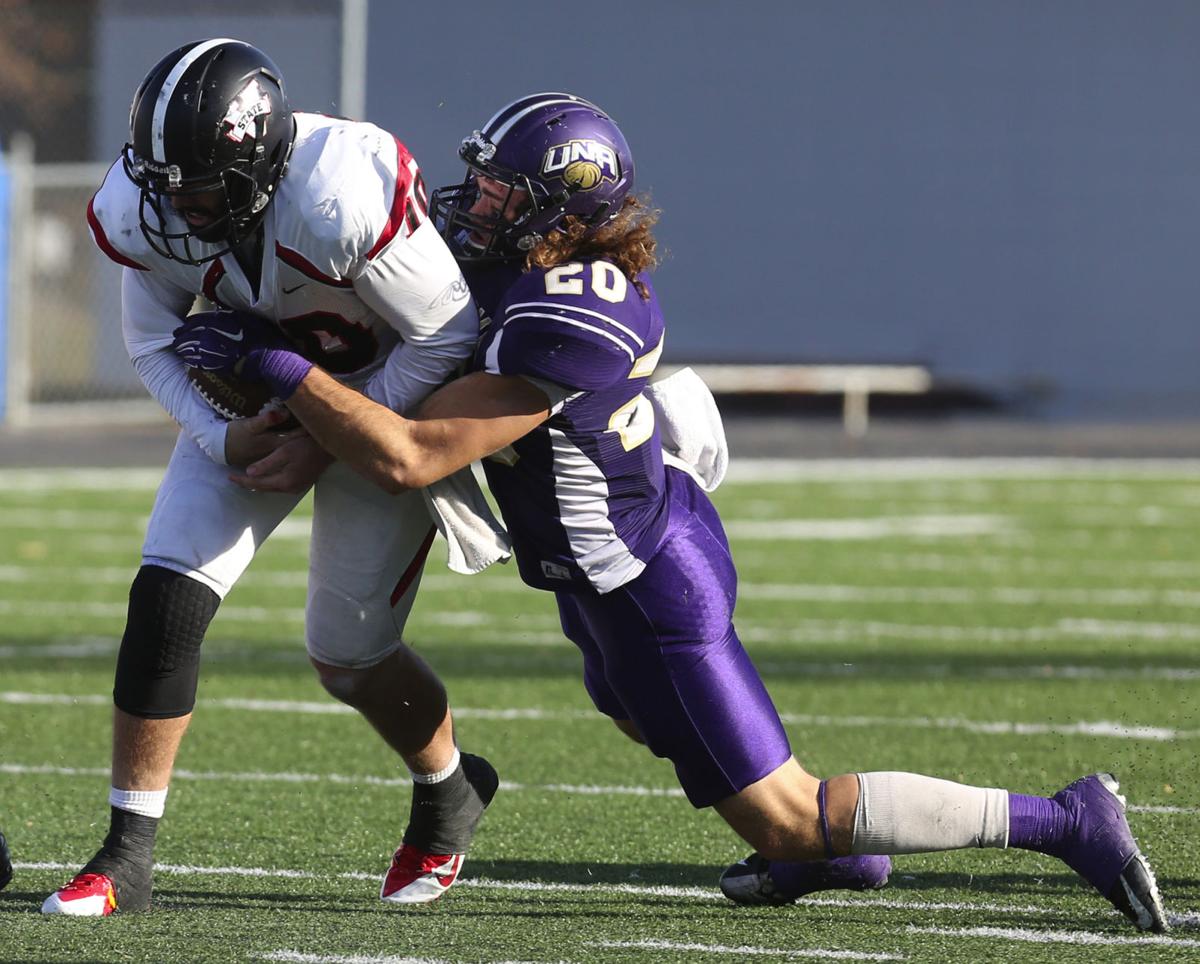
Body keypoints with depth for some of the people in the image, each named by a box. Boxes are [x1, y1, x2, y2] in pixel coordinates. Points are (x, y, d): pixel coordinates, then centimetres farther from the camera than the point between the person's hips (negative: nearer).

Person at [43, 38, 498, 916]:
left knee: (347, 653, -1)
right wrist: (226, 439, -21)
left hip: (389, 393, -4)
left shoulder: (345, 201, -38)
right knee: (166, 601, -12)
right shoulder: (144, 209, -21)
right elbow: (157, 346, -4)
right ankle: (127, 857, -4)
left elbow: (446, 336, -25)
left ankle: (450, 793, 31)